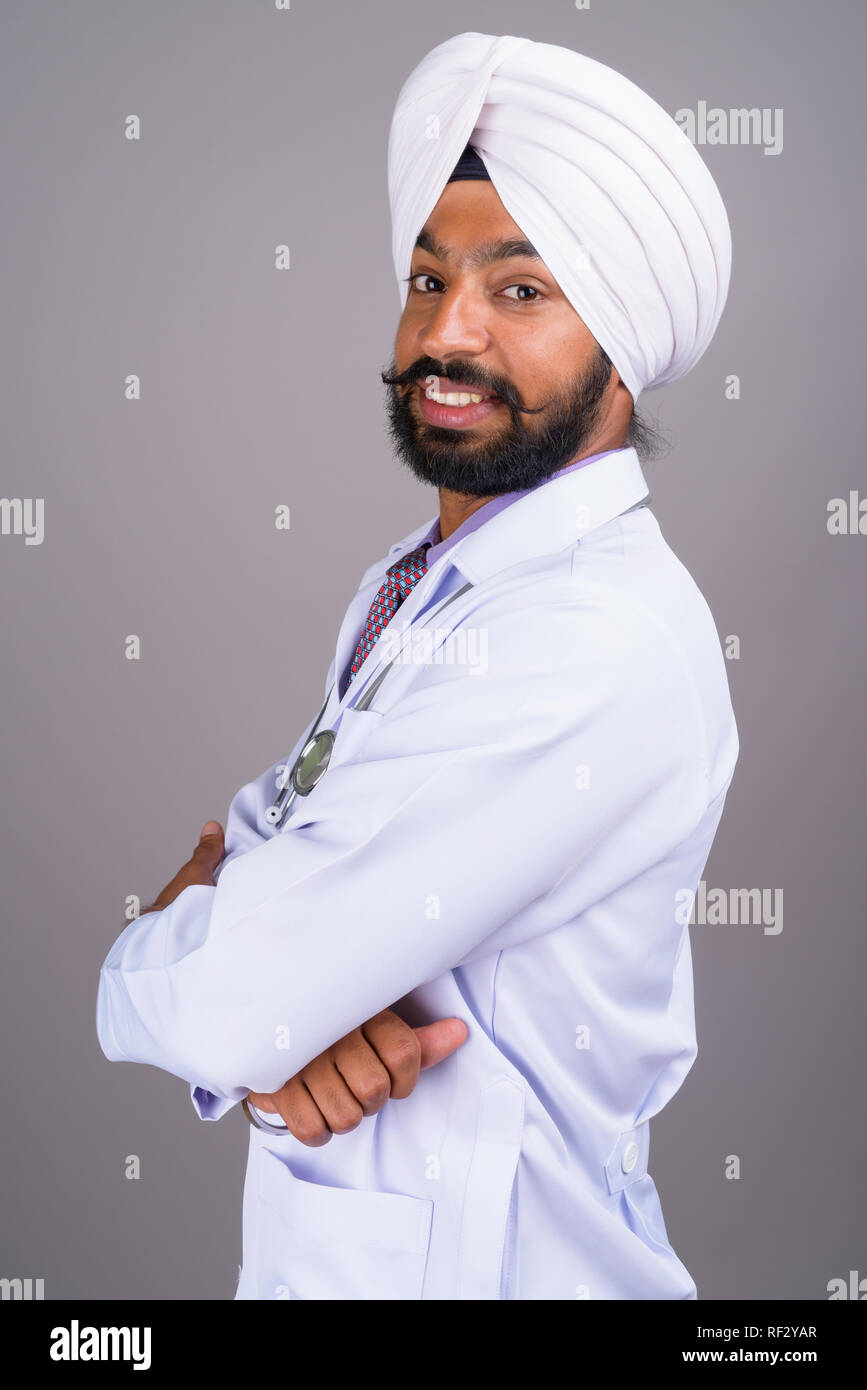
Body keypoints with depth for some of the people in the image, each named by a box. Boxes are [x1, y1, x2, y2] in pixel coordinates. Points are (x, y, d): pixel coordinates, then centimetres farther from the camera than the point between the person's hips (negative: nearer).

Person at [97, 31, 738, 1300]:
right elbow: (242, 847, 2)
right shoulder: (408, 589, 5)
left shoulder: (602, 647, -27)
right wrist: (268, 1013, -19)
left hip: (480, 1257, -7)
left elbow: (201, 999, -28)